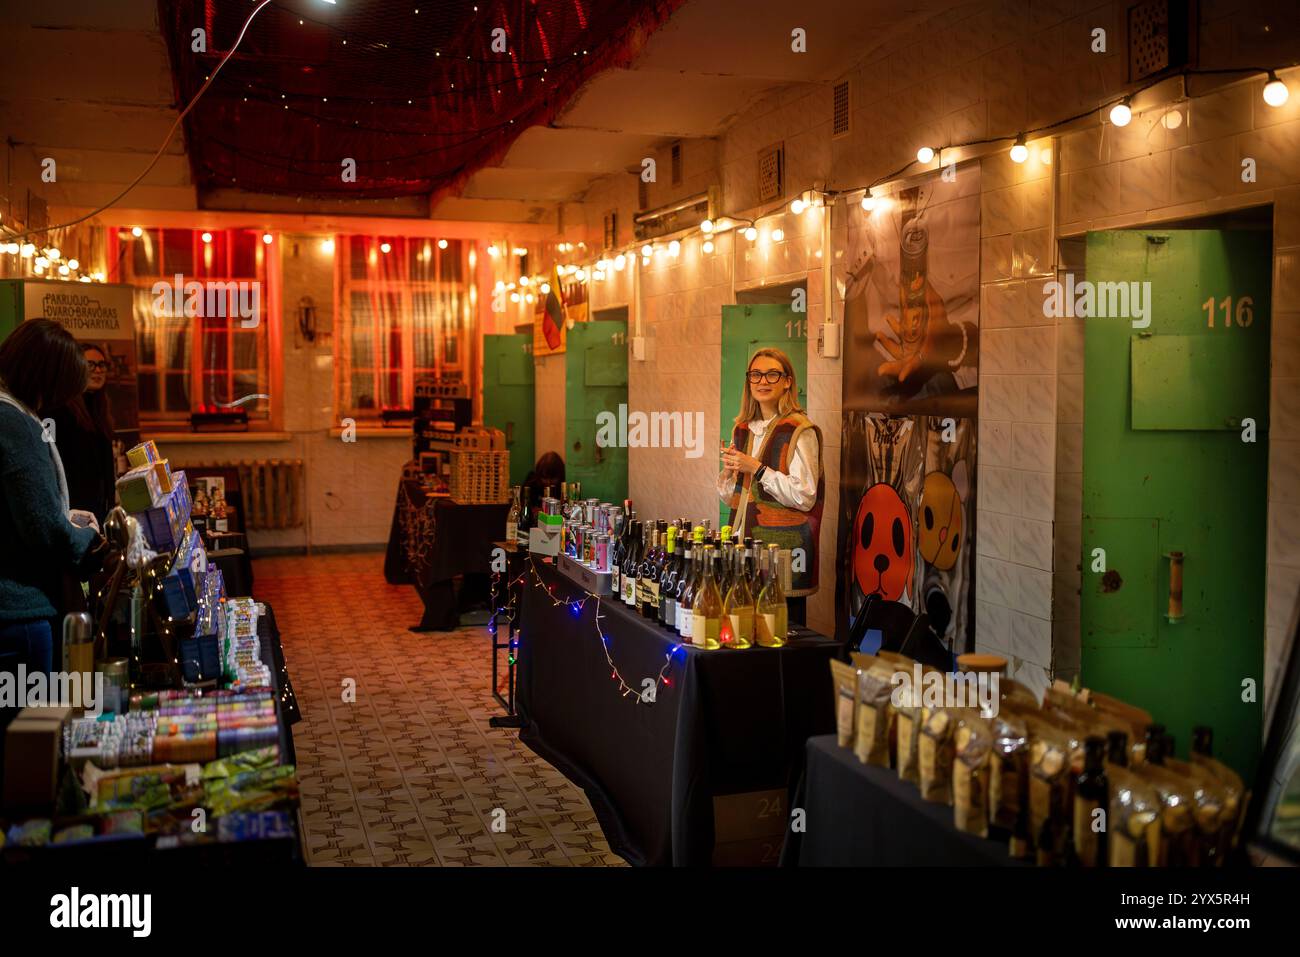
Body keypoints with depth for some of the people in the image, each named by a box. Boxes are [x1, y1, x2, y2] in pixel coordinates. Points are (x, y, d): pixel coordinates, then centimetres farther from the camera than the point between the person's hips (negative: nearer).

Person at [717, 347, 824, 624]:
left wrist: (757, 469, -16)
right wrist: (729, 470, -2)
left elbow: (805, 497, -16)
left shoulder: (800, 430, -8)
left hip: (783, 544, -6)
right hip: (742, 538, 6)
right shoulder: (742, 430, 12)